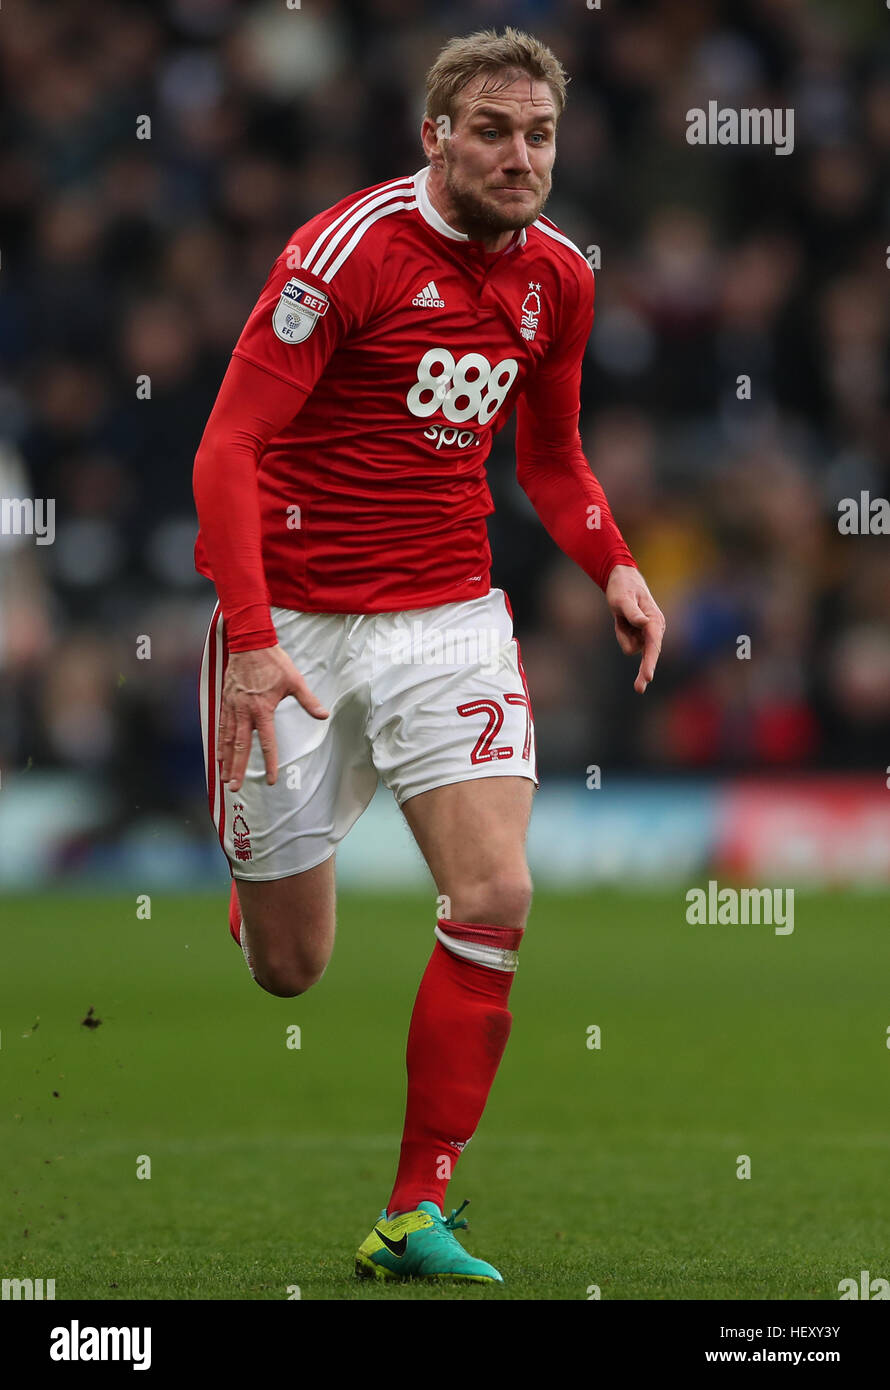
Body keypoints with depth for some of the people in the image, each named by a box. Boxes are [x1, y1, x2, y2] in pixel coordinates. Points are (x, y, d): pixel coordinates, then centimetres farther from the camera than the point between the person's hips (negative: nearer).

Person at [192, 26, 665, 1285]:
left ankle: (418, 1218, -8)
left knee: (496, 898, -16)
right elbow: (230, 447, -15)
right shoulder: (351, 248, -14)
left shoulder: (558, 275, 5)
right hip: (294, 625, -4)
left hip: (449, 616, 4)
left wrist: (613, 564, 2)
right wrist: (251, 639, -25)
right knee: (288, 969, 1)